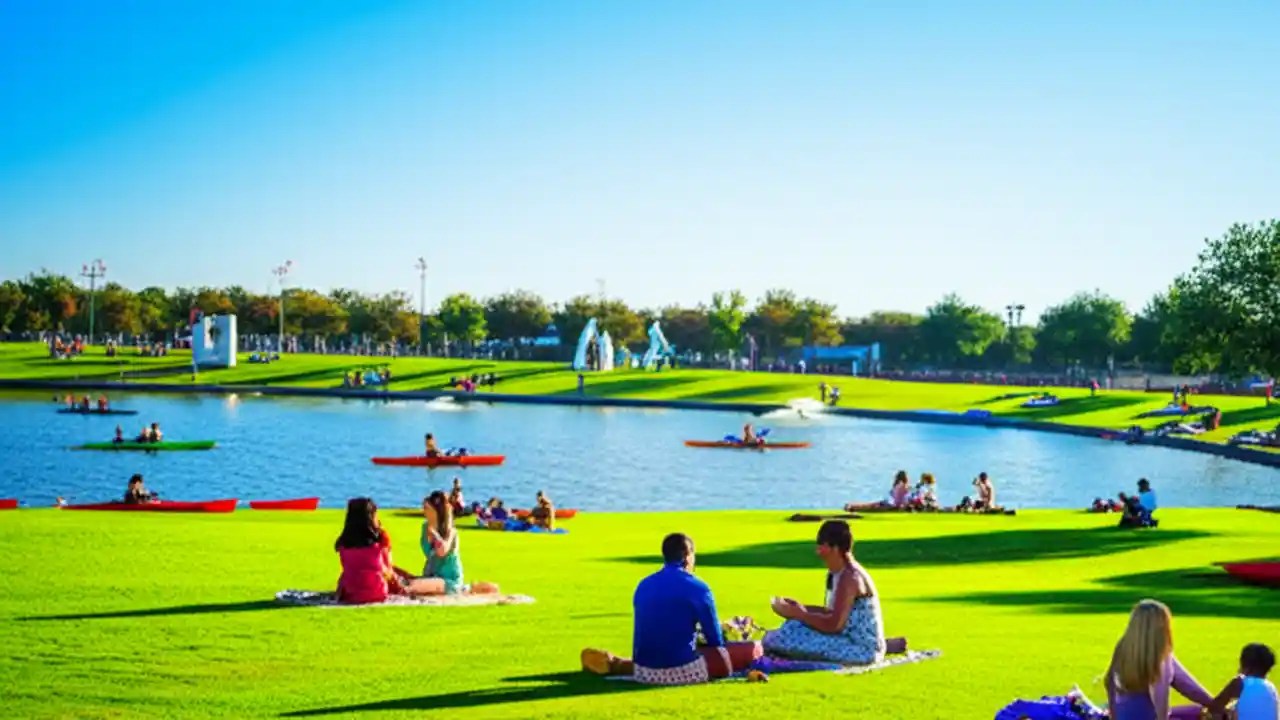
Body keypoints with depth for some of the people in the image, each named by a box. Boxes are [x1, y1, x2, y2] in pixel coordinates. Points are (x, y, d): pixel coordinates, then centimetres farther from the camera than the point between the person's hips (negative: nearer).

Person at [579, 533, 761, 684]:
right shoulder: (697, 588, -6)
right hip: (684, 671, -7)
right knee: (753, 649, -1)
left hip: (645, 673, 7)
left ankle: (616, 664, 12)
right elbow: (715, 640, 1)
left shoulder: (644, 586, 10)